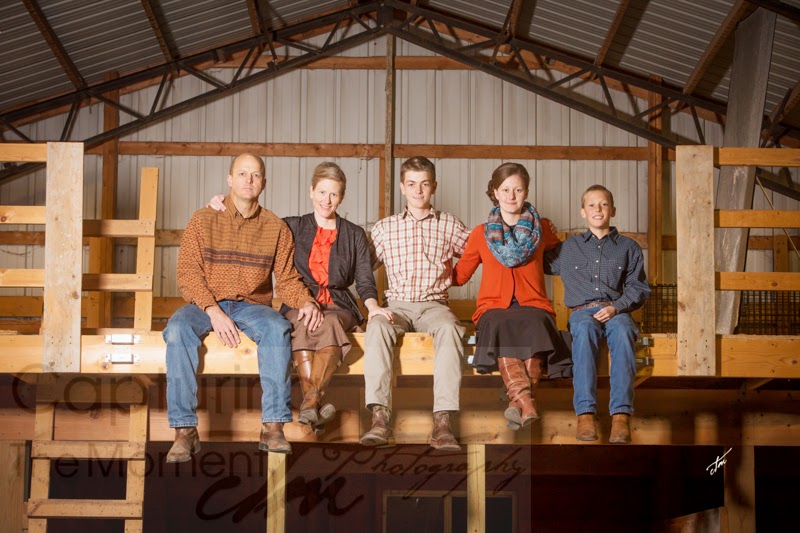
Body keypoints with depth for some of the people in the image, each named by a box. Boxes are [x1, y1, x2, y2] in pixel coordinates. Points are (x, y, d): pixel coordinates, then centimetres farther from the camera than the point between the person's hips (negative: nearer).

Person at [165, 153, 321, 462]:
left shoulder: (276, 228, 11)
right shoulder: (203, 221, 5)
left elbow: (287, 279, 9)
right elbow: (188, 275, -3)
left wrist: (306, 302, -14)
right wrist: (214, 311, -19)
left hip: (252, 305, 1)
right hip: (205, 304, -1)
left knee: (278, 328, -33)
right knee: (177, 330, -33)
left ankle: (273, 427, -32)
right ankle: (185, 430, -31)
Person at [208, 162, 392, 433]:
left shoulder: (354, 235, 17)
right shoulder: (293, 227, 16)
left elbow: (364, 281, 10)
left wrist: (372, 306, -11)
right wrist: (222, 206, 3)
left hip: (338, 306, 0)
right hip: (299, 304, 0)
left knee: (331, 324, -38)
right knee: (303, 324, -38)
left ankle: (309, 402, -42)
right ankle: (315, 403, -46)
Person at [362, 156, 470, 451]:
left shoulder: (449, 225, 16)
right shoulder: (384, 228, 18)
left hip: (434, 305, 0)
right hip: (397, 305, 1)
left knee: (449, 328, -37)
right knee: (377, 327, -36)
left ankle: (442, 422, -44)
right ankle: (380, 419, -43)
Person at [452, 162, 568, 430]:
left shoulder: (541, 229, 18)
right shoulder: (481, 234, 17)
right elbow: (459, 275, 22)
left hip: (532, 306, 0)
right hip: (494, 307, 0)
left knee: (534, 325, -39)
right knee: (500, 326, -39)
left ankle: (519, 400, -49)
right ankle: (527, 402, -53)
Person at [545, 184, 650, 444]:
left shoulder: (628, 247, 20)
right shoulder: (568, 248, 24)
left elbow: (638, 288, 11)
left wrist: (616, 307, -6)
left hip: (617, 310, 0)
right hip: (582, 310, 0)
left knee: (623, 332, -38)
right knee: (584, 331, -38)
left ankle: (621, 415, -47)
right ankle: (585, 413, -47)